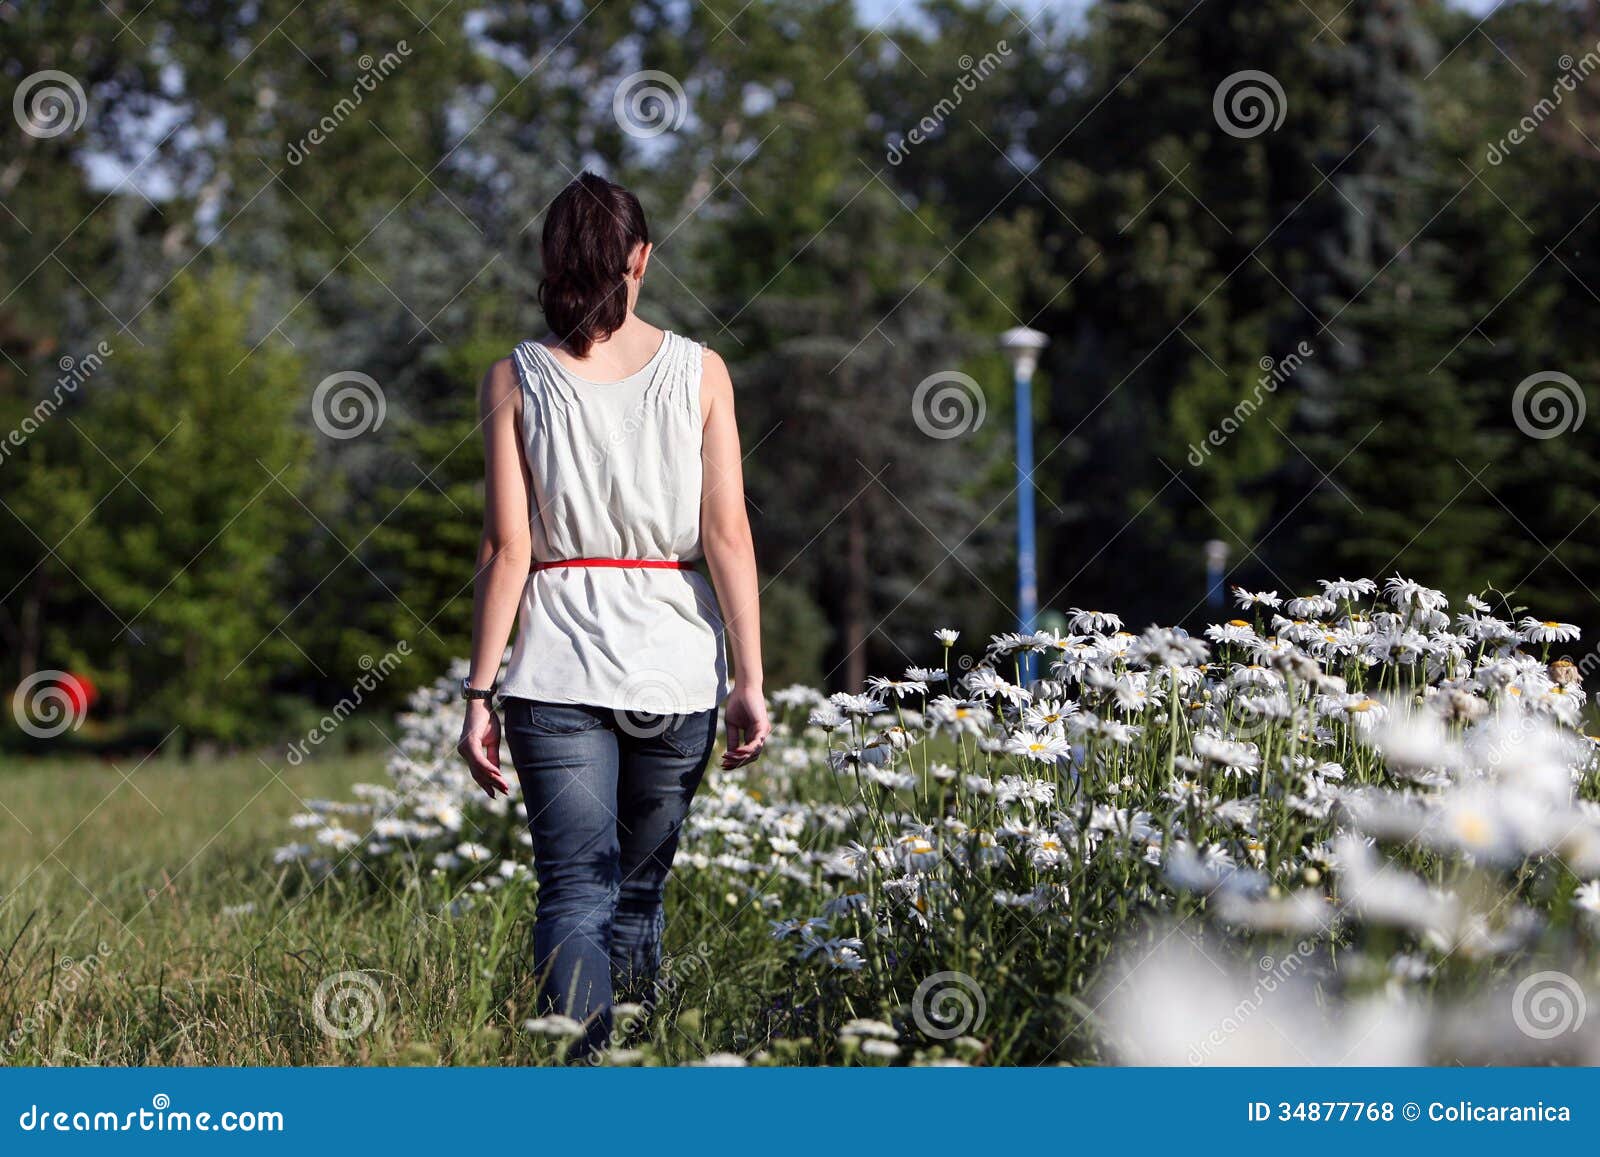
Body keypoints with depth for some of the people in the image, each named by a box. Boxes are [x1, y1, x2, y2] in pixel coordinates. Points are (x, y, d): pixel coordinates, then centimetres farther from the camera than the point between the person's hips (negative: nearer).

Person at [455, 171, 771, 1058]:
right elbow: (728, 535, -2)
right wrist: (750, 679, 0)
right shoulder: (699, 371, 2)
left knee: (575, 894, -3)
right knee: (639, 892, 15)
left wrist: (480, 693, 0)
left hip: (559, 669, -1)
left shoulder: (514, 379, 0)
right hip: (677, 663, 2)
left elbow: (507, 548, -4)